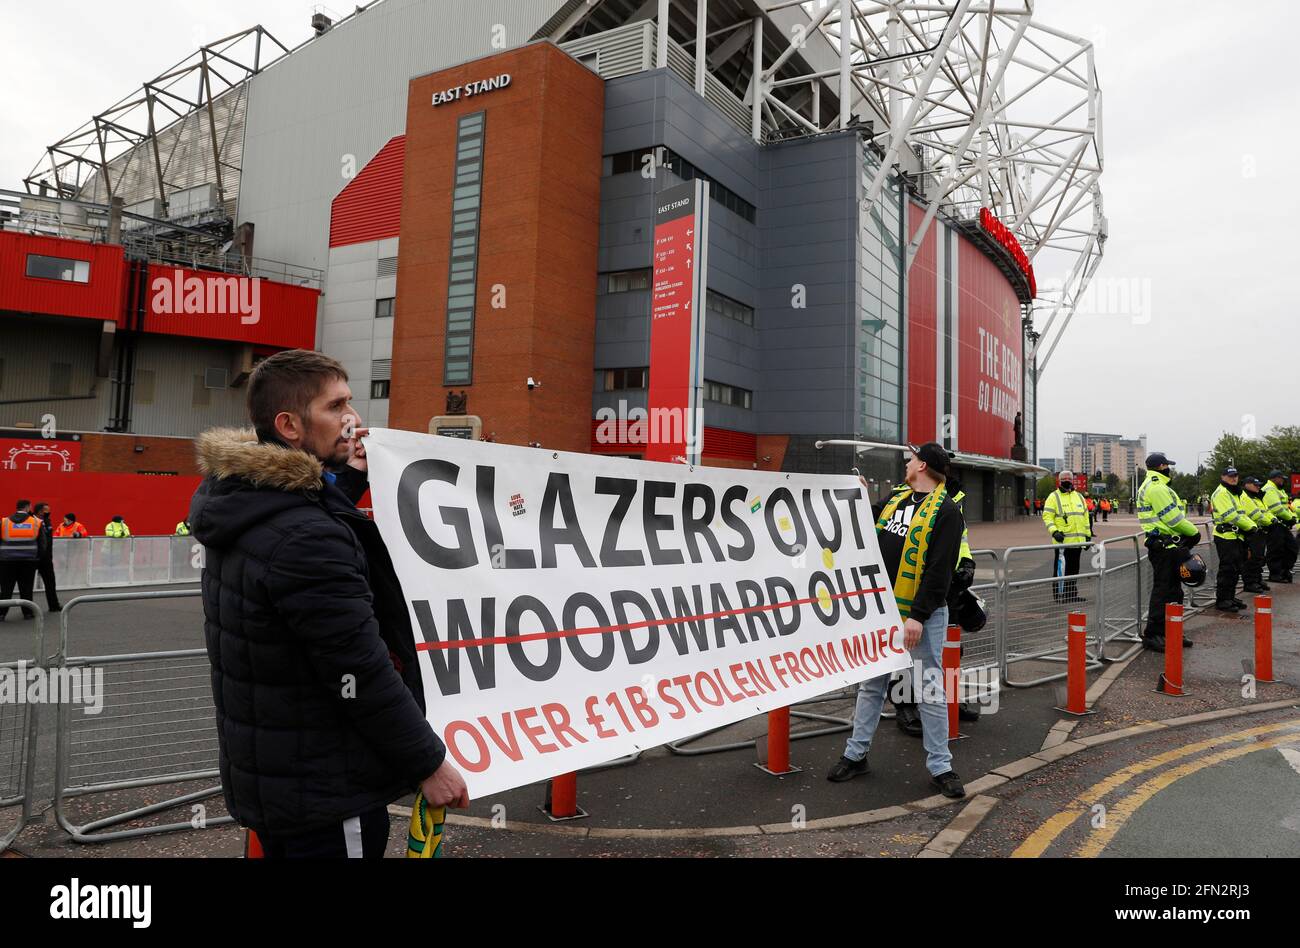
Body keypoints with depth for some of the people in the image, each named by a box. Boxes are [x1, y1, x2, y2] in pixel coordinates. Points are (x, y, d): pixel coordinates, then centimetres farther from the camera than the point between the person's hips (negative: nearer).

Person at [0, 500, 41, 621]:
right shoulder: (36, 522, 1)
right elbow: (42, 543, 6)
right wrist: (39, 558, 14)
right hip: (28, 560, 0)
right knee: (26, 588, 7)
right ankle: (28, 612, 10)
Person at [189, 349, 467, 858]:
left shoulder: (243, 501, 1)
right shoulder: (305, 539, -28)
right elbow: (362, 676, -26)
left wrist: (347, 478, 8)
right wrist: (429, 763, -15)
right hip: (325, 797, -9)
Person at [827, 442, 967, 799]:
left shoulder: (945, 511, -10)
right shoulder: (896, 498, 11)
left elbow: (940, 570, -17)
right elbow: (869, 518, 31)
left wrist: (918, 616, -21)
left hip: (923, 614, -6)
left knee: (931, 691, 3)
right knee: (871, 685, 13)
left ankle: (940, 766, 15)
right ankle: (856, 755, 24)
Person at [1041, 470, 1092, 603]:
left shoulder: (1079, 497, 16)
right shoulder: (1053, 497, -2)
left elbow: (1085, 516, 21)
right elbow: (1047, 516, -9)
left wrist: (1088, 534, 18)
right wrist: (1054, 531, -21)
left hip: (1077, 541, 6)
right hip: (1062, 540, -6)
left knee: (1073, 569, 11)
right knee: (1061, 568, -4)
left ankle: (1072, 594, 19)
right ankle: (1058, 595, 2)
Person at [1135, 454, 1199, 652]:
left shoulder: (1154, 486, 19)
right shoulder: (1156, 488, -16)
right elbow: (1173, 517, -18)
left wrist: (1188, 533, 8)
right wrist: (1194, 532, -4)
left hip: (1168, 545, 11)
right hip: (1164, 545, -11)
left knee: (1173, 590, 16)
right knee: (1162, 591, -7)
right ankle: (1152, 635, -3)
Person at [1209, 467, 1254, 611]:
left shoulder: (1236, 494, 21)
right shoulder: (1221, 493, -11)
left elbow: (1243, 513, 20)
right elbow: (1230, 515, -19)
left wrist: (1251, 525, 1)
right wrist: (1250, 526, -13)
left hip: (1237, 537, 10)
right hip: (1226, 537, -10)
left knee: (1236, 569, 13)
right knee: (1227, 570, -9)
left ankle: (1230, 597, 22)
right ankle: (1222, 601, -3)